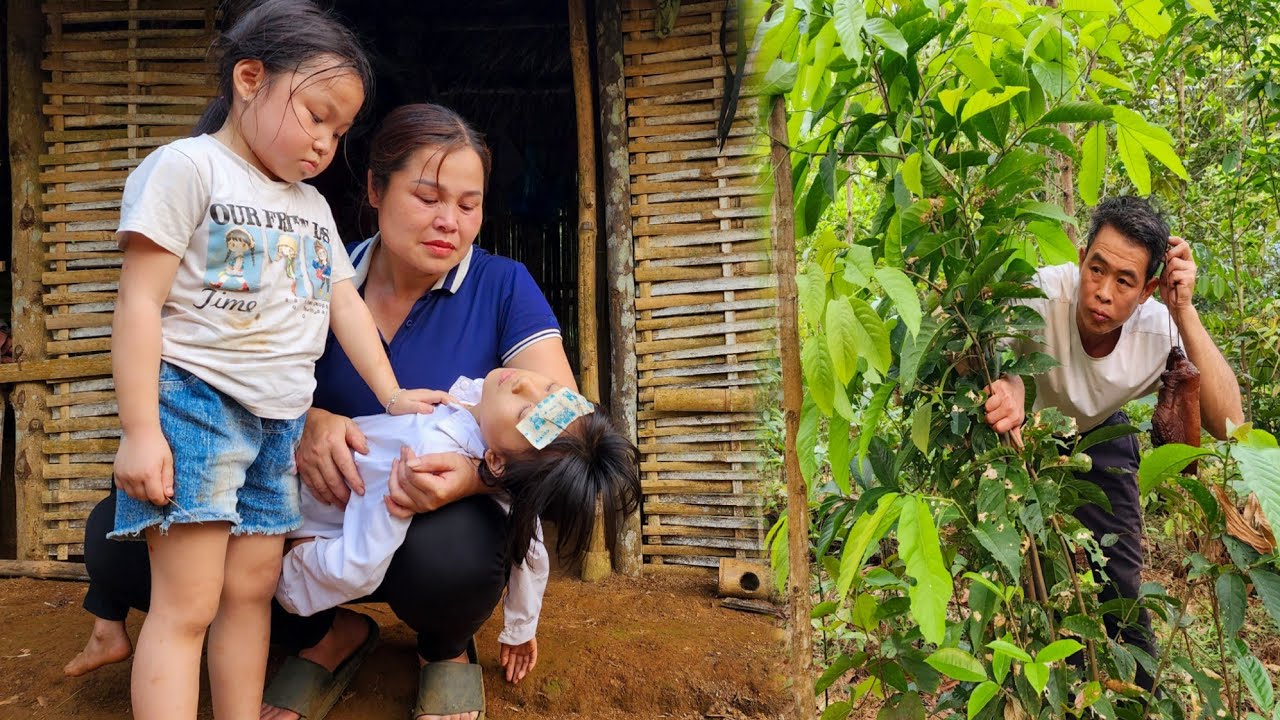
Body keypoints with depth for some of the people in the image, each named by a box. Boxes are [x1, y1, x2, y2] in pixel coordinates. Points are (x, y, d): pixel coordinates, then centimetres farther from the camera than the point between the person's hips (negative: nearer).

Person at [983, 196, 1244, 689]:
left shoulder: (1160, 330, -30)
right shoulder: (1043, 294, -37)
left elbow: (1227, 423, -38)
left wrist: (1184, 312, -45)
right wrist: (1007, 390, -65)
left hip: (1098, 433, 1)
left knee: (1119, 582, -3)